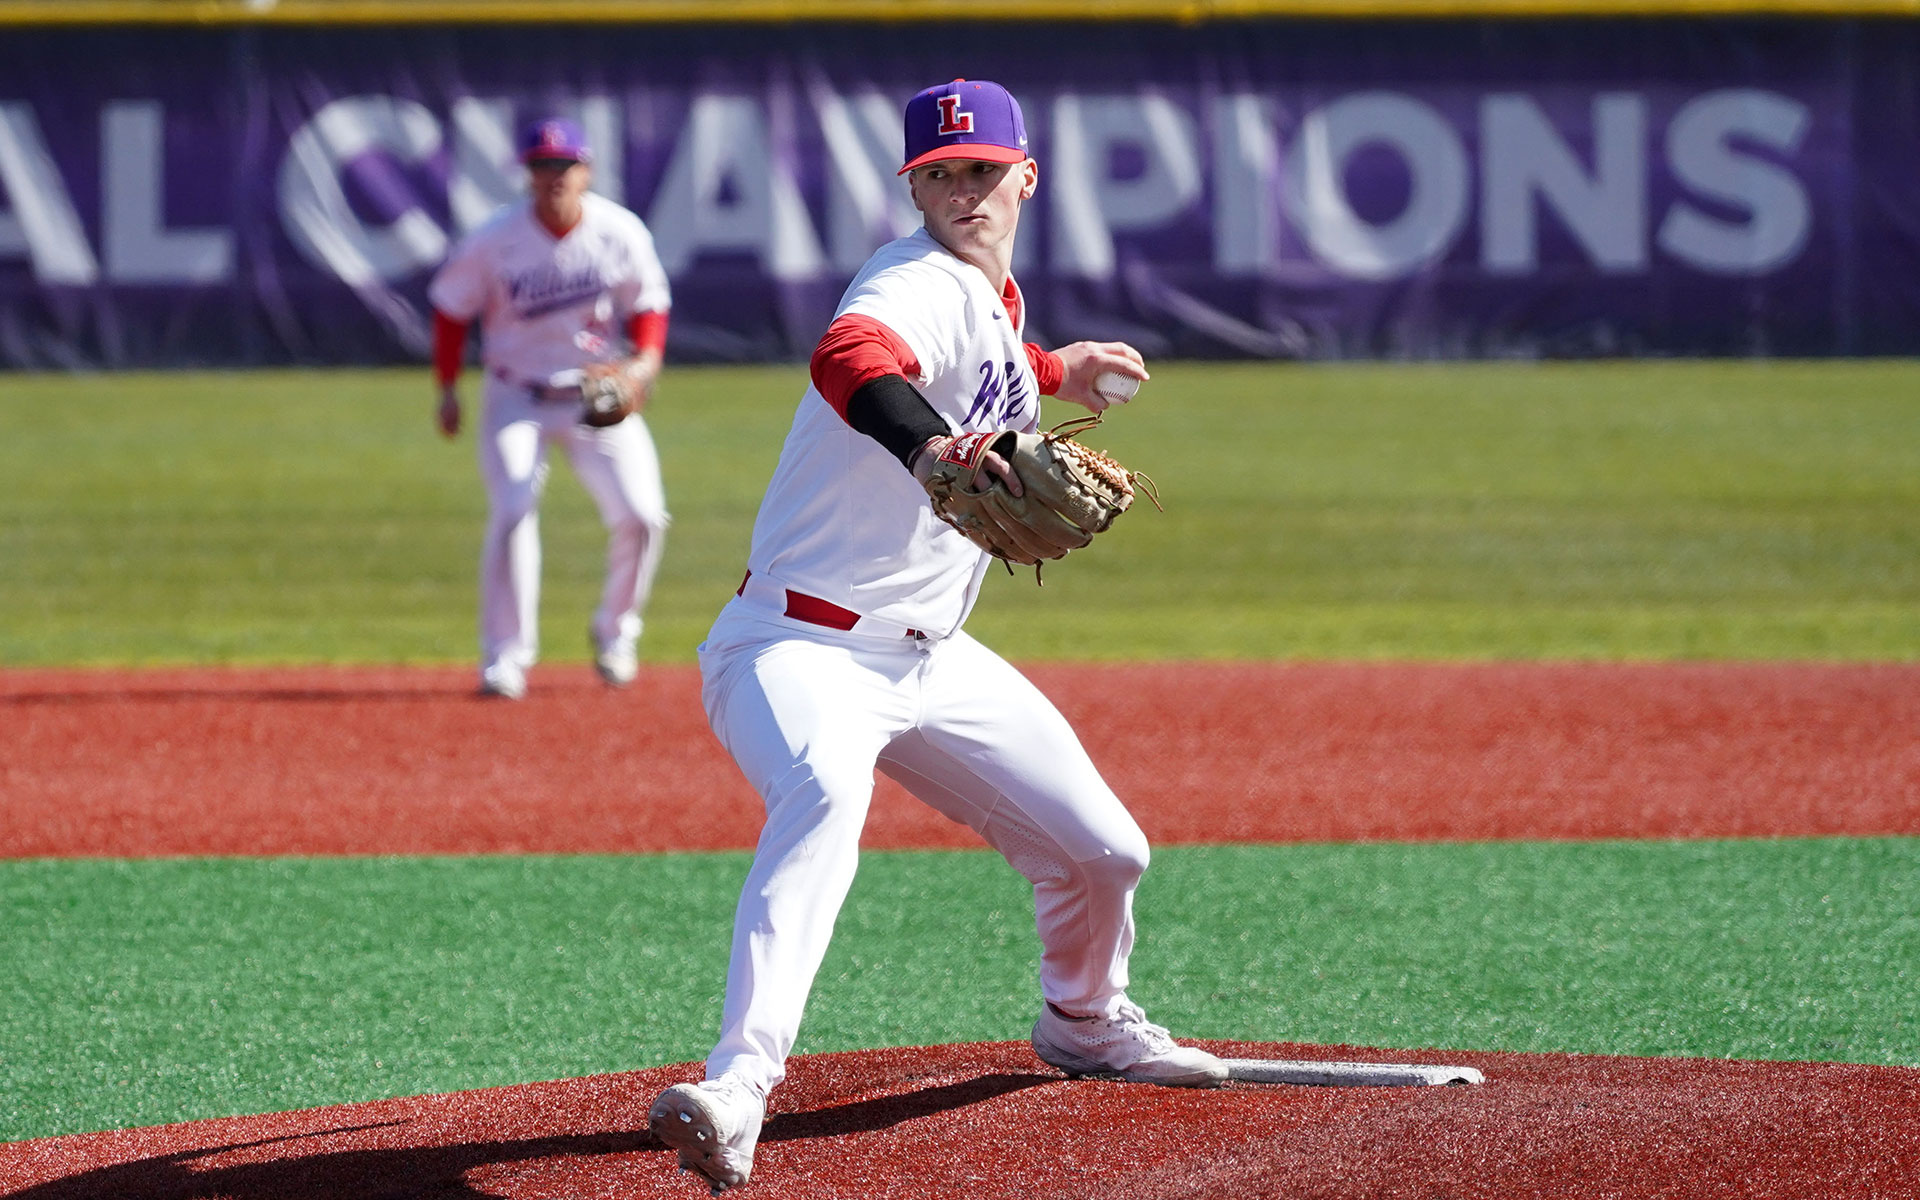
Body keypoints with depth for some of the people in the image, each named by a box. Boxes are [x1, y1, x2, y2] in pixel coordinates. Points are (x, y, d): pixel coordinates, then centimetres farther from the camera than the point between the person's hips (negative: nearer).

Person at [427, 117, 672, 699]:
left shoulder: (622, 234, -9)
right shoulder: (495, 240, -14)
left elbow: (648, 304, 3)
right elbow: (450, 307, -1)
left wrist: (645, 360, -16)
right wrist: (448, 388, -4)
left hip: (600, 396, 2)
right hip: (517, 397, -2)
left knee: (641, 515, -7)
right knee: (513, 512, -19)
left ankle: (614, 631, 19)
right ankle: (506, 654, -8)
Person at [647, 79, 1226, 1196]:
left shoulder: (1000, 297, 10)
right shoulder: (920, 285, -19)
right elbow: (849, 357, -46)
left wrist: (1047, 375, 25)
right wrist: (935, 449, -63)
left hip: (932, 655, 9)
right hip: (804, 645, -9)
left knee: (1103, 852, 11)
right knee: (823, 793, -40)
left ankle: (1084, 1021, 43)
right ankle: (739, 1084, -52)